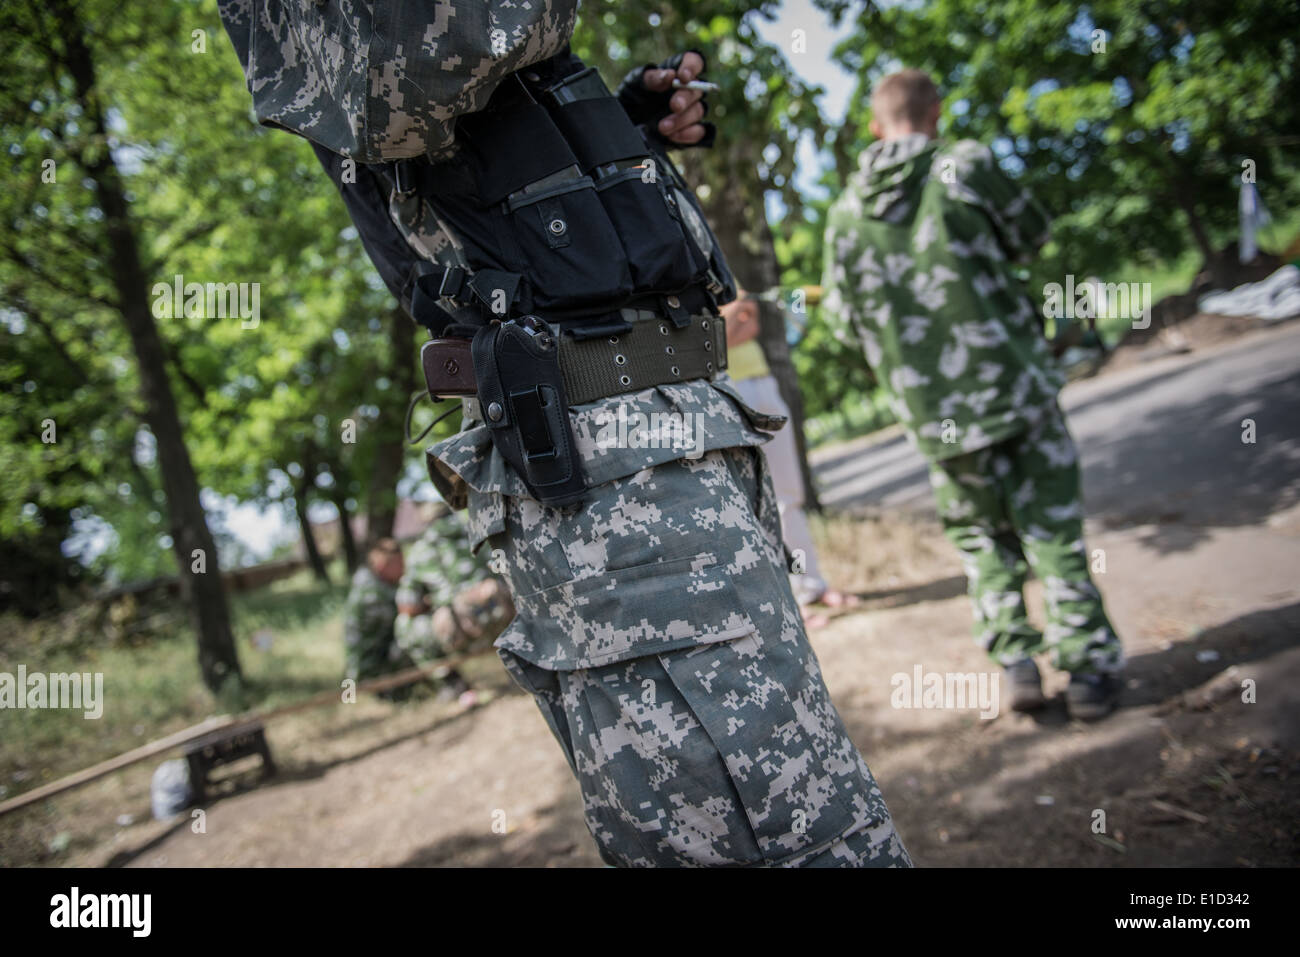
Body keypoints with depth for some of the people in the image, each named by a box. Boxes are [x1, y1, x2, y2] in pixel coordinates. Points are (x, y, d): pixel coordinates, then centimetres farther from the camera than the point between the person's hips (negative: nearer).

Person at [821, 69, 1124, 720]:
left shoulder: (845, 213, 3)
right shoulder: (966, 165, -5)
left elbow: (844, 321, 9)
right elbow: (1030, 236, 10)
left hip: (933, 415, 2)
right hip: (1015, 385, -2)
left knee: (981, 536, 19)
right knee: (1054, 531, 8)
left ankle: (1015, 658, 13)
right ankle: (1090, 668, 11)